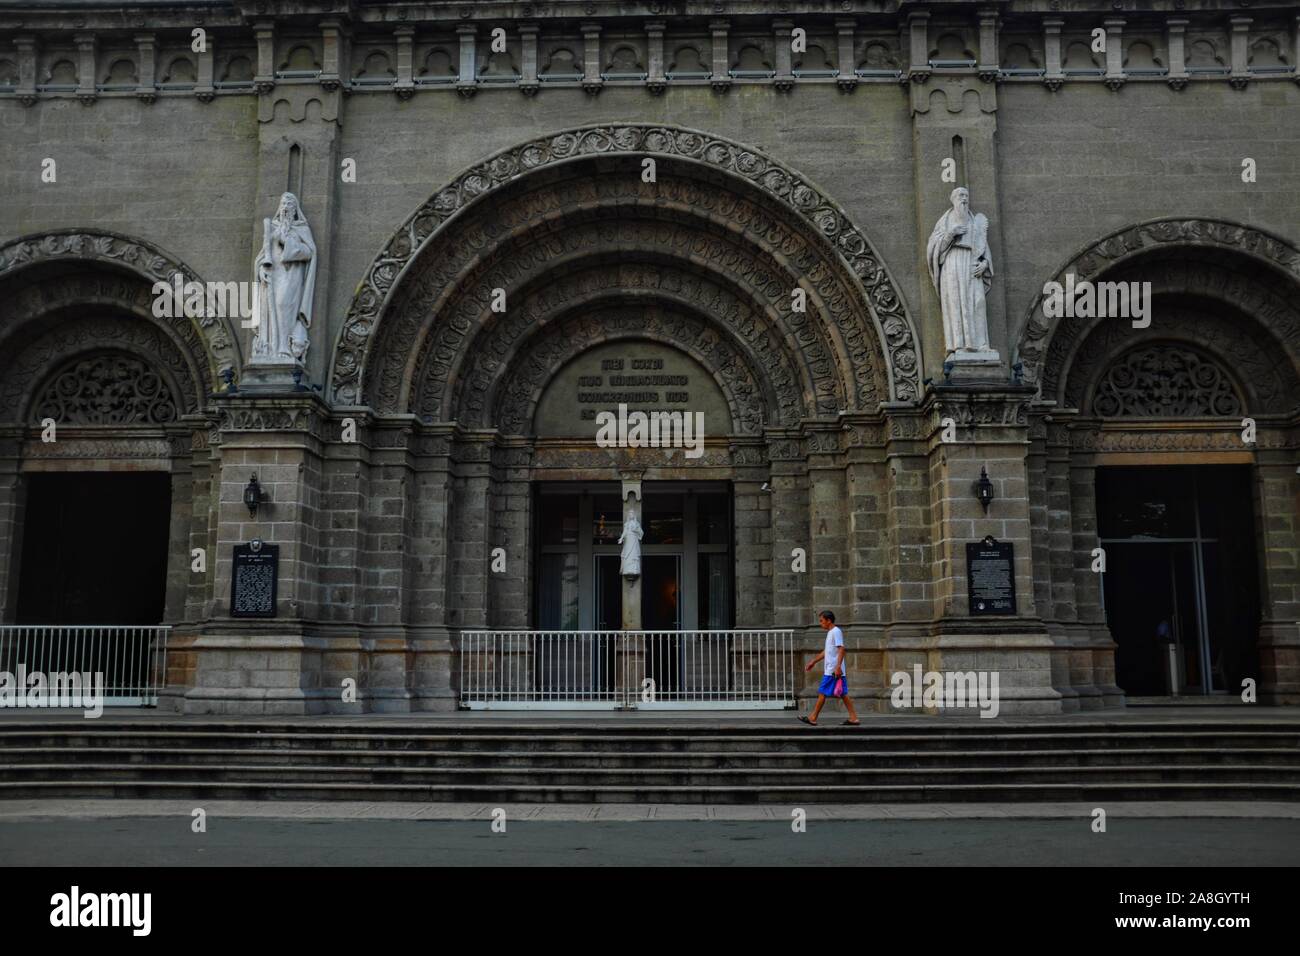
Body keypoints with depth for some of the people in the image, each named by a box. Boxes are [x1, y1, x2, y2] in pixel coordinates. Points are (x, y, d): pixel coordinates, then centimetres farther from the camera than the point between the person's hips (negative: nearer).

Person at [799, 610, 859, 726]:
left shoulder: (836, 632, -11)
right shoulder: (830, 633, 18)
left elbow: (841, 649, -19)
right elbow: (826, 651, 27)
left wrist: (838, 666, -26)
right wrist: (813, 661, 31)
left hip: (833, 670, -10)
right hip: (830, 670, 10)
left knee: (822, 693, -4)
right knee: (842, 694, 7)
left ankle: (813, 718, 0)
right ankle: (853, 718, 6)